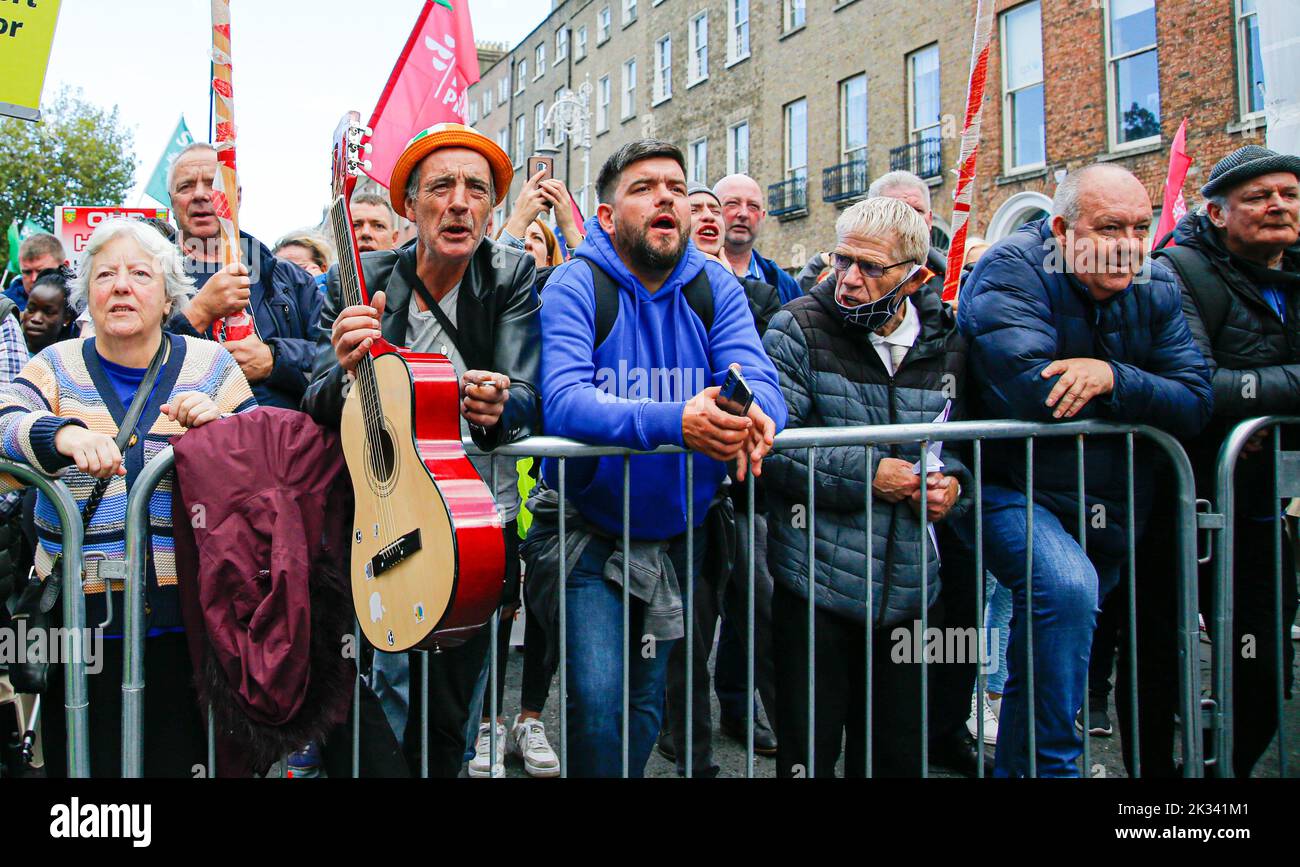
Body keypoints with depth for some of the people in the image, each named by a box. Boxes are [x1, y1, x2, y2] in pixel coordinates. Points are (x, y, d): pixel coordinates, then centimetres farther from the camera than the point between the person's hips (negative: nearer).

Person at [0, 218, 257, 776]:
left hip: (189, 618, 0)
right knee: (86, 762, 5)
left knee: (183, 760, 3)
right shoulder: (57, 366, 8)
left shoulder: (211, 365, 7)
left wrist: (218, 431, -16)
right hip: (79, 621, 1)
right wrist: (63, 435, -32)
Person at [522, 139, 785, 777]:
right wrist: (676, 421, -43)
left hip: (677, 539, 4)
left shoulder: (715, 288, -1)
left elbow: (761, 383, -13)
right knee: (598, 696, -17)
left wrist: (751, 414, -39)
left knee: (646, 702, 17)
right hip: (586, 532, -4)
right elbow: (563, 404, -28)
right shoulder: (578, 286, -14)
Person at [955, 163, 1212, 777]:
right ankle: (1051, 765, -16)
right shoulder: (1012, 271, -17)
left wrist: (1113, 378, -27)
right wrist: (1147, 392, -17)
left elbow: (1195, 404, -9)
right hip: (1011, 491, -6)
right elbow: (1033, 393, -31)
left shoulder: (1155, 288, 0)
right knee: (1067, 587, -31)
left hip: (1111, 511, 6)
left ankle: (1014, 764, 37)